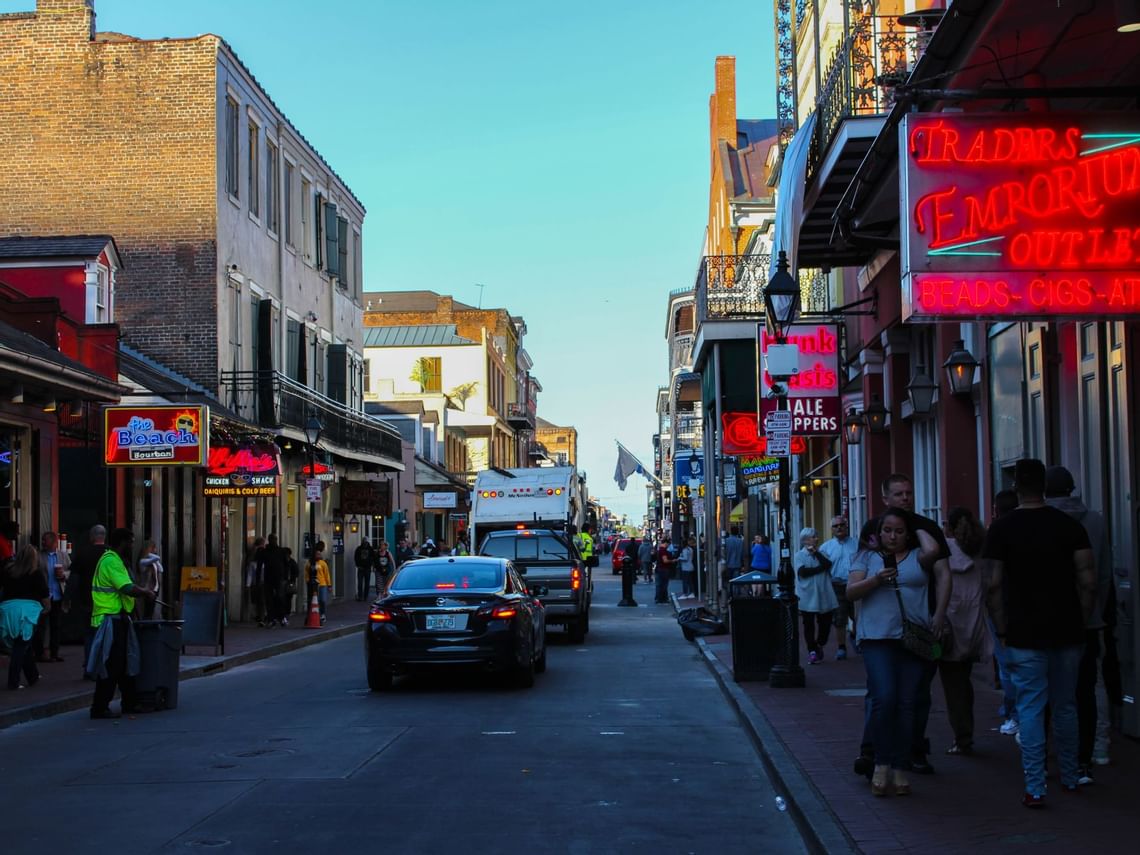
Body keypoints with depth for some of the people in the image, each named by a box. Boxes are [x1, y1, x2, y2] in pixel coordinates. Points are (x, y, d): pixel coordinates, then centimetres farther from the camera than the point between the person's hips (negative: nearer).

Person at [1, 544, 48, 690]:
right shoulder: (37, 574, -1)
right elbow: (45, 597, 3)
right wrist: (46, 607, 23)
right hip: (28, 609, -4)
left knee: (24, 645, 18)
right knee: (21, 647, 1)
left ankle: (33, 676, 28)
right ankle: (13, 682, -2)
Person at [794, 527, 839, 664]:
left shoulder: (821, 553, 14)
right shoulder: (799, 555, 2)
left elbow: (828, 564, -6)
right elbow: (802, 572, -13)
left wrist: (816, 552, -8)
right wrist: (820, 568, -8)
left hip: (824, 595, 4)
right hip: (808, 597, -4)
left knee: (825, 622, 5)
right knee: (809, 624, -1)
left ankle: (819, 645, 26)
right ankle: (812, 650, 7)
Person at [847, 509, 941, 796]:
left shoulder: (917, 556, 12)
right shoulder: (868, 557, 13)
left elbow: (933, 550, -12)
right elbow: (851, 592, 5)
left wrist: (919, 529, 7)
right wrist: (876, 580, -12)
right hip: (877, 637, -1)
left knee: (908, 704, 1)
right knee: (884, 698, -16)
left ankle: (900, 769, 8)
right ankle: (881, 764, -2)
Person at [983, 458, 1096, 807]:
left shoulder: (1002, 529, -6)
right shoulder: (1069, 525, 0)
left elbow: (994, 586, -7)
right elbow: (1088, 581, -3)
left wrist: (1002, 630, 0)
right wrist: (1081, 621, 7)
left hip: (1025, 635, -3)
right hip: (1068, 632, 3)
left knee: (1031, 710, 0)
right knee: (1065, 706, 16)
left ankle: (1035, 788, -2)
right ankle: (1070, 776, 28)